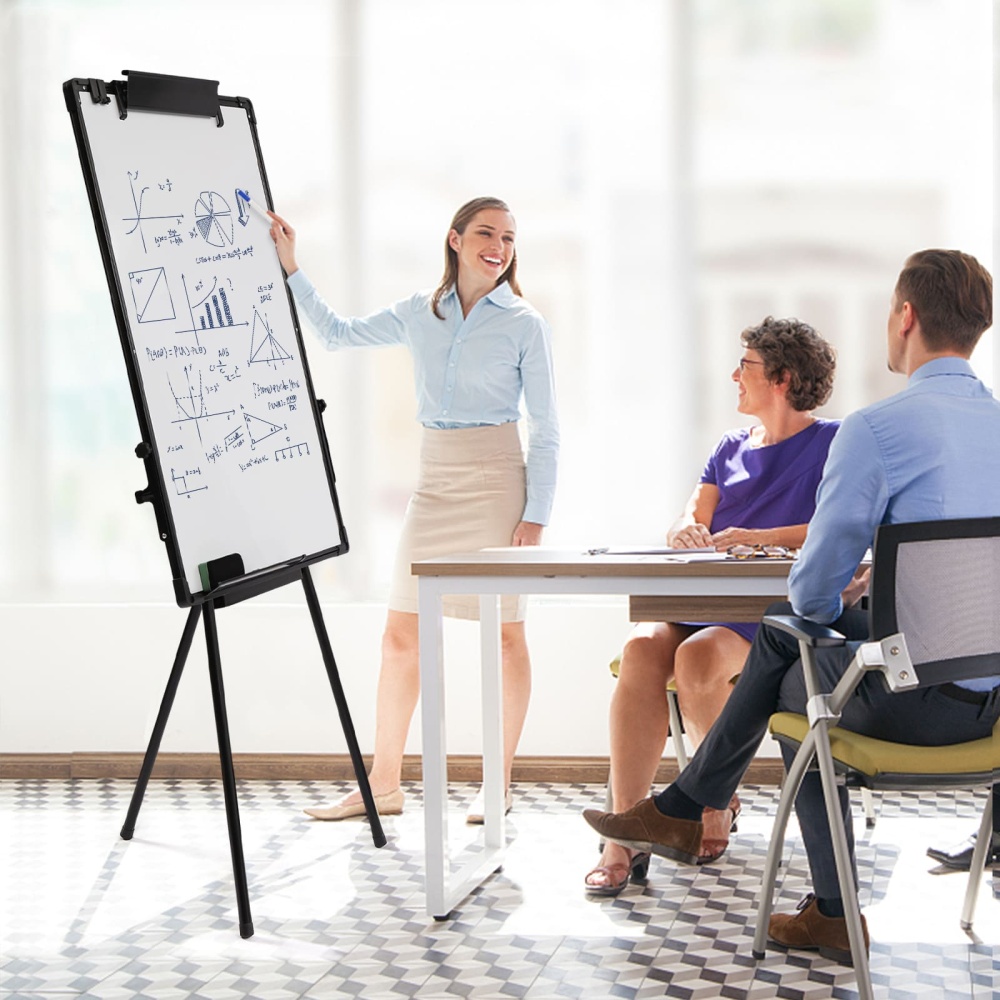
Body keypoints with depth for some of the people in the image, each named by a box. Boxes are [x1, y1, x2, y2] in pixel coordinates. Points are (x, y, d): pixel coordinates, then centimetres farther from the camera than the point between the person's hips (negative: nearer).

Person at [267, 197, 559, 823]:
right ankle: (384, 782, 10)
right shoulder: (420, 314, 10)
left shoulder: (525, 326, -2)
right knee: (401, 634, 3)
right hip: (435, 482, 4)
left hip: (496, 479, -4)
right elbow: (338, 333, 23)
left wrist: (536, 514, -10)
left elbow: (546, 431, -2)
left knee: (505, 633, 0)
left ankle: (499, 783, 10)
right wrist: (291, 268, 17)